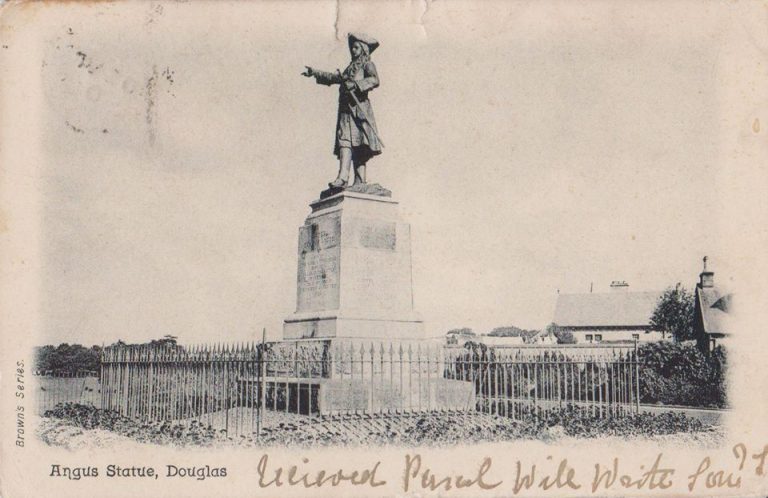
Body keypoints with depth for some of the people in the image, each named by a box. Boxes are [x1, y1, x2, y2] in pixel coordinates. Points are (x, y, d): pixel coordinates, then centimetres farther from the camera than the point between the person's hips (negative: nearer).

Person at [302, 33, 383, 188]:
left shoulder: (367, 64, 5)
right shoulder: (351, 67, 28)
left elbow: (374, 80, -14)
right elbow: (334, 77, 41)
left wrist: (355, 85, -23)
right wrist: (315, 73, 43)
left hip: (359, 109, -7)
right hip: (346, 109, 7)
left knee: (359, 145, -17)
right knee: (345, 141, -7)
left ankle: (360, 183, -26)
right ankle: (342, 177, -18)